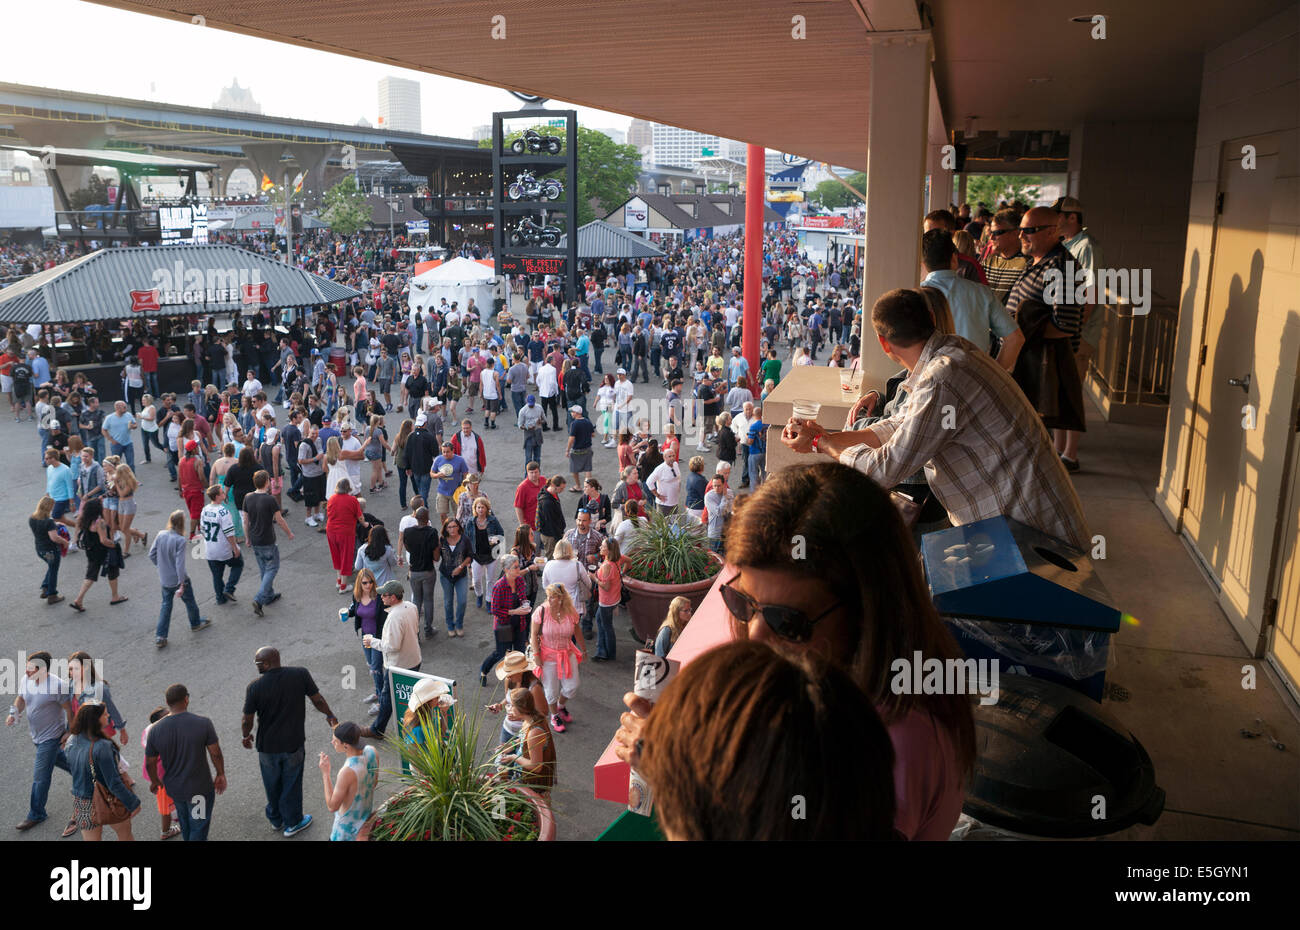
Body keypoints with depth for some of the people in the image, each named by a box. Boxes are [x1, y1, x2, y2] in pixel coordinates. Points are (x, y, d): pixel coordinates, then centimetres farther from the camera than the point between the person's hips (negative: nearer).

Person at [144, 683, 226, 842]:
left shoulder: (155, 730, -13)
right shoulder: (203, 723, -21)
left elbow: (150, 763, -3)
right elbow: (216, 753, -13)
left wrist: (154, 781, 16)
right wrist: (221, 774, 3)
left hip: (173, 787, 3)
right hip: (199, 787, -3)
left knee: (185, 824, 27)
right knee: (199, 828, 12)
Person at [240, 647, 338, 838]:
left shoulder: (254, 687, -20)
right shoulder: (300, 674, -17)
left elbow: (247, 720, -10)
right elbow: (317, 699, -6)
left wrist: (246, 736, 12)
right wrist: (330, 715, 13)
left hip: (267, 746, 0)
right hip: (294, 743, 0)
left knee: (272, 785, 23)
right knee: (291, 784, 19)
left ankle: (275, 820, 43)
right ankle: (292, 823, 35)